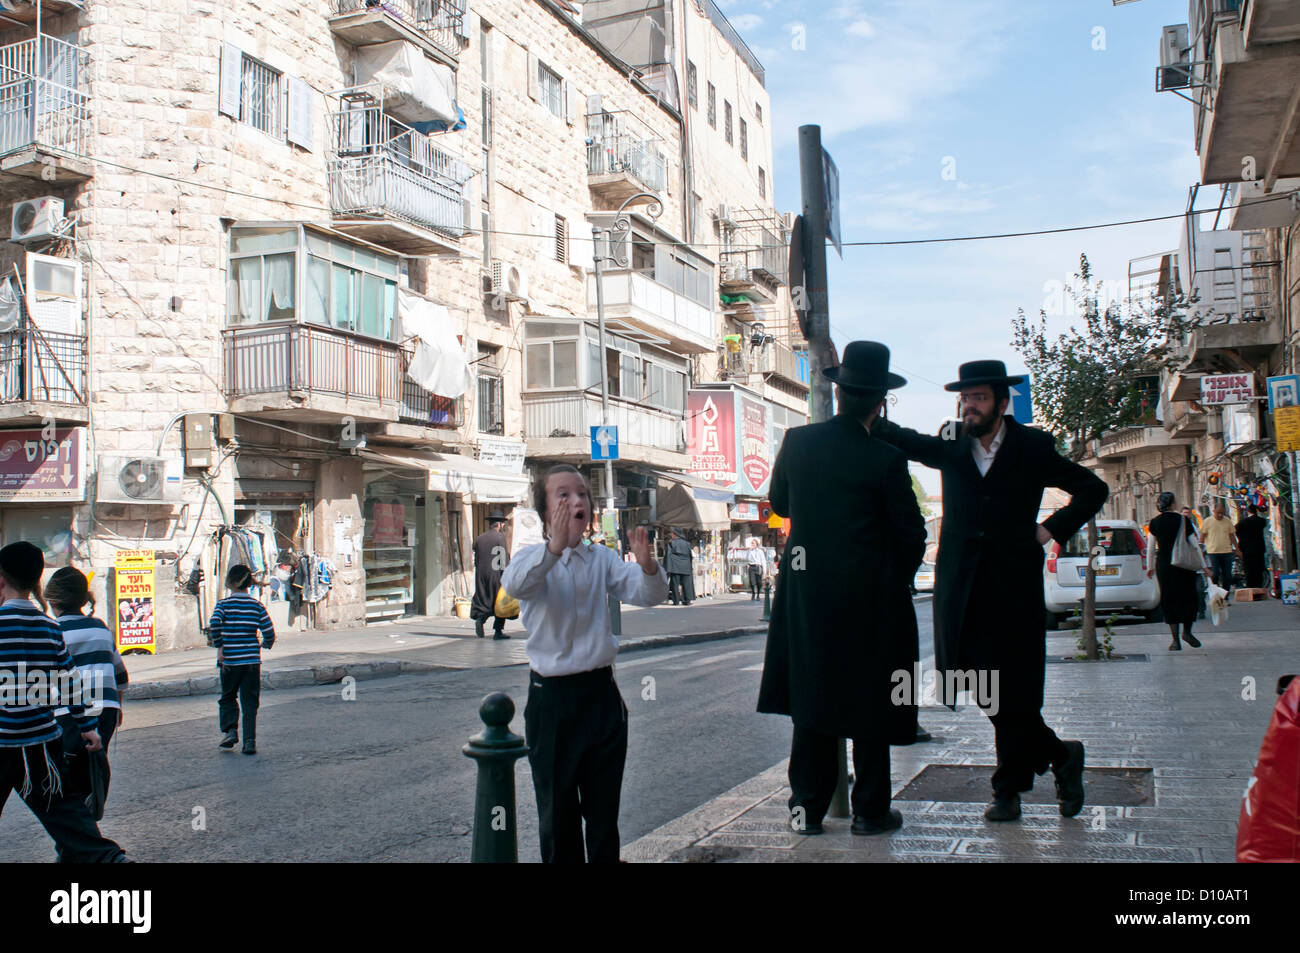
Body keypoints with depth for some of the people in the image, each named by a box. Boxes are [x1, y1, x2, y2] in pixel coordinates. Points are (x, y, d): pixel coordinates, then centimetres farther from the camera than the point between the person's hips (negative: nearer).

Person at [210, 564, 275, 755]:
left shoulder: (223, 604, -3)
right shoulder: (257, 606, 2)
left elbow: (214, 623, -21)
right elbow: (269, 632, -3)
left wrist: (219, 646, -10)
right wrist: (266, 644, 17)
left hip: (230, 660, -1)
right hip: (252, 660, 1)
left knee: (228, 698, 19)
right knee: (250, 702, 5)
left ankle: (229, 730, 4)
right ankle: (250, 741, -1)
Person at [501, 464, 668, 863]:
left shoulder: (602, 558, 6)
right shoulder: (533, 558, -6)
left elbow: (648, 594, -6)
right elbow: (515, 583, -29)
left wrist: (647, 564, -29)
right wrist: (554, 547, -47)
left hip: (600, 691, 3)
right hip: (551, 695, -3)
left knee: (605, 805, 11)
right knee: (557, 809, 7)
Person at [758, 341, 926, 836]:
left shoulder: (796, 442, -3)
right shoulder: (885, 460, -14)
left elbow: (778, 503, 12)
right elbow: (911, 534, -6)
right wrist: (896, 580, 12)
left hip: (806, 591, 4)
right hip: (870, 593, -3)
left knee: (809, 696, 13)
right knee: (870, 699, 9)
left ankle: (807, 807, 17)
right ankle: (870, 810, 17)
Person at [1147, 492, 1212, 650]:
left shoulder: (1155, 523, -1)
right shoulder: (1183, 520, -5)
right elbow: (1195, 545, -4)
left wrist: (1150, 567, 12)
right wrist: (1204, 566, 0)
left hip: (1163, 565, 1)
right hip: (1184, 565, -1)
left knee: (1169, 601, 6)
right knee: (1189, 597, 17)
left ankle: (1176, 640, 5)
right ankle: (1187, 631, 9)